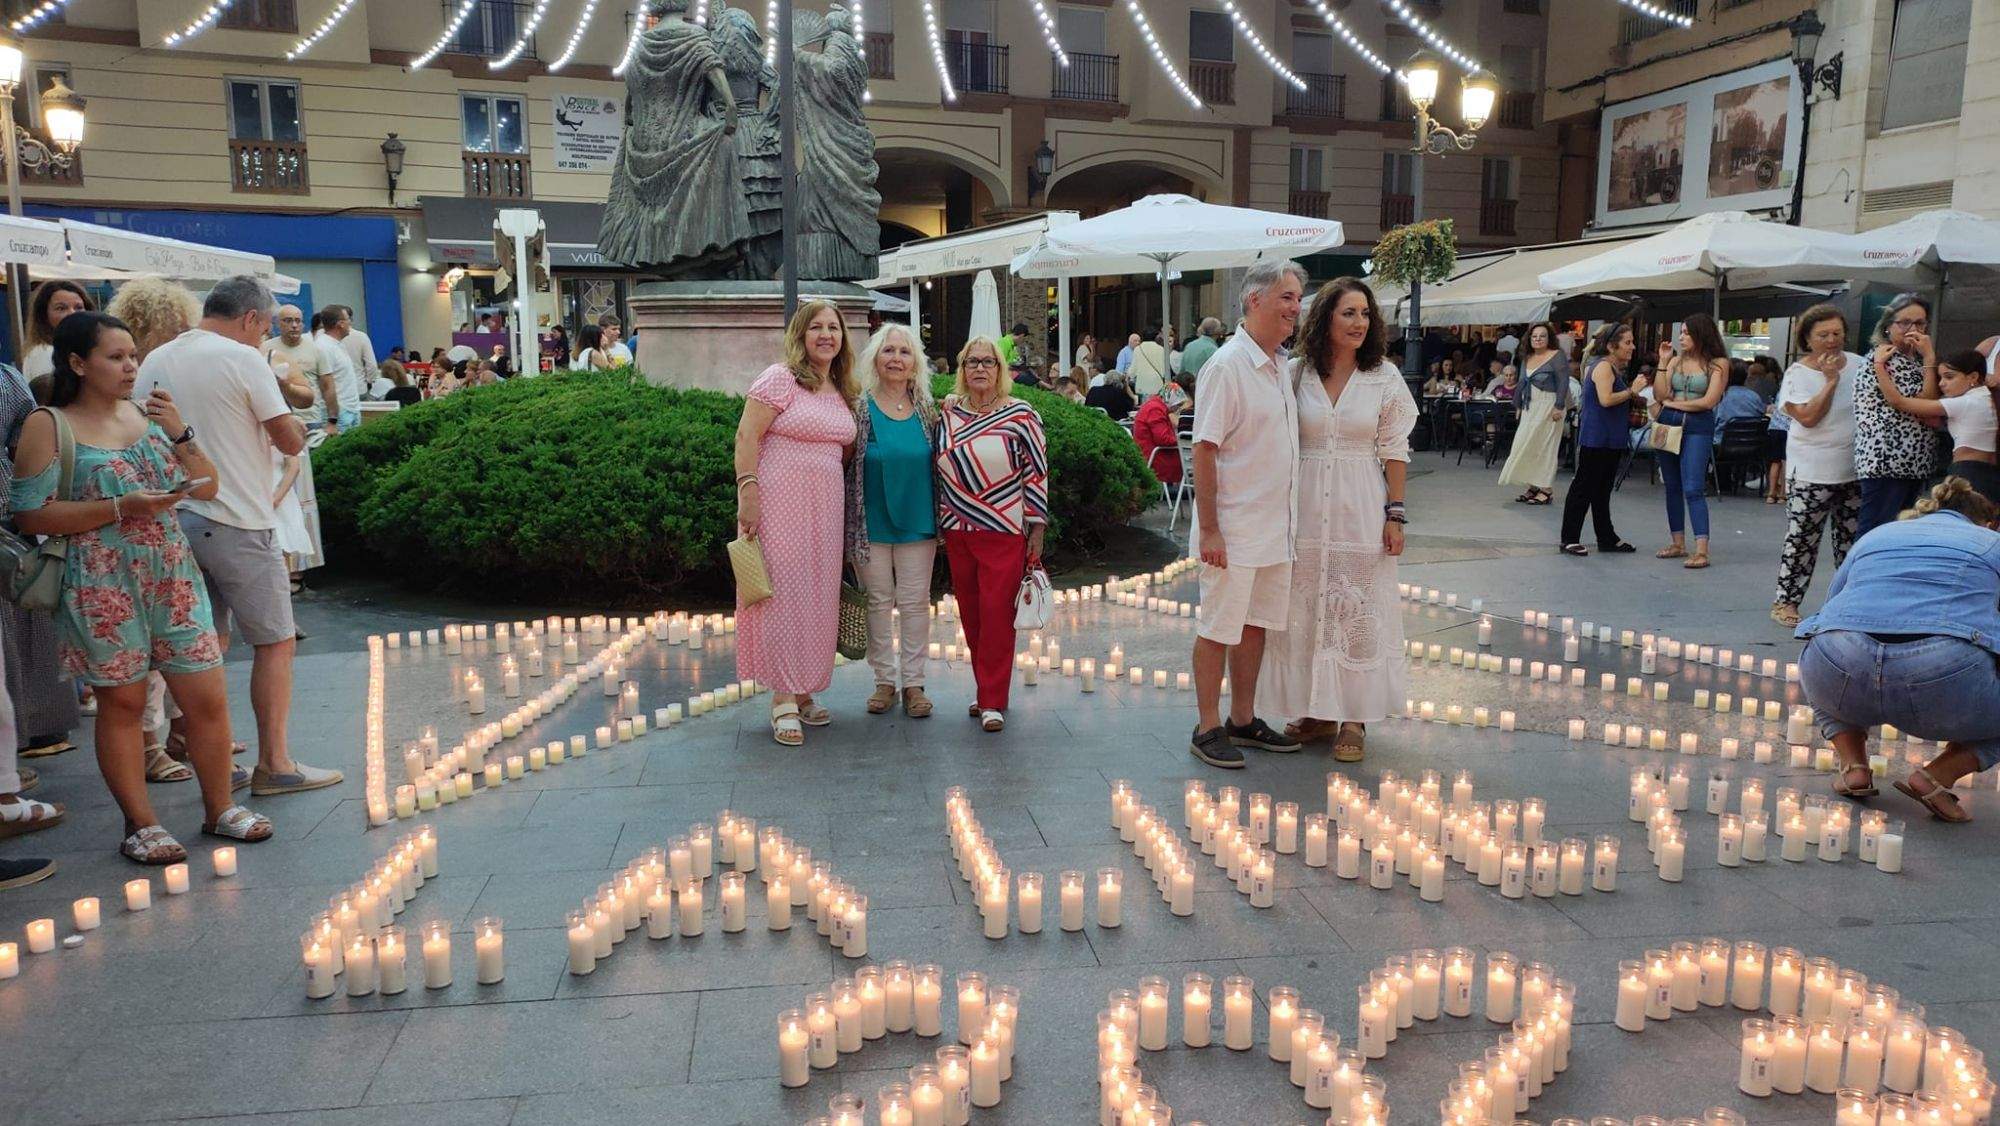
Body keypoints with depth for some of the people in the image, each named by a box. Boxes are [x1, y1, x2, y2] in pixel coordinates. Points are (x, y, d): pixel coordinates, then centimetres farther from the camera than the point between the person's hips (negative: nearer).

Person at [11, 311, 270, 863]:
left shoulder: (148, 413, 9)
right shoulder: (48, 426, -4)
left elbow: (207, 488, 9)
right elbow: (30, 515, -10)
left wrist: (180, 434, -6)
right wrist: (122, 508, -18)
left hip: (174, 579, 4)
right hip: (103, 588, -4)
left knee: (207, 699, 4)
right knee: (122, 704, 7)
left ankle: (220, 808, 21)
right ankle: (140, 825, 20)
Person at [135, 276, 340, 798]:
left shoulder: (155, 362, 11)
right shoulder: (243, 359, -9)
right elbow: (289, 440, -9)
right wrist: (298, 427, 12)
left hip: (174, 517, 7)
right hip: (235, 521, -7)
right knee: (275, 641, 1)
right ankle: (274, 764, 3)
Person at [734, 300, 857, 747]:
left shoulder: (843, 392, 15)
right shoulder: (780, 378, -6)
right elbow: (747, 436, -12)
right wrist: (748, 493, -19)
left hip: (824, 508, 7)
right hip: (779, 503, -7)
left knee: (817, 596, 8)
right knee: (781, 592, -5)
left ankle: (803, 690, 19)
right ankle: (783, 698, 2)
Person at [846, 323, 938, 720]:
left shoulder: (927, 409, 4)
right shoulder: (859, 407, -5)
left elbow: (939, 462, 13)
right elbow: (842, 462, -5)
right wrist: (851, 521, -8)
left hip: (916, 523, 2)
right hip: (871, 523, -2)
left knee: (915, 603, 6)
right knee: (879, 602, 8)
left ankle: (913, 683, 16)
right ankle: (884, 681, 20)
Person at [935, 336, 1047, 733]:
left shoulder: (1020, 415, -5)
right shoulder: (947, 413, 8)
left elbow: (1037, 474, -4)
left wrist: (1037, 532, -5)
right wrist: (940, 521, 15)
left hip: (1004, 532, -4)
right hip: (957, 532, 5)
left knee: (997, 613, -5)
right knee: (971, 615, 8)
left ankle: (993, 701, 4)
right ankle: (987, 691, 21)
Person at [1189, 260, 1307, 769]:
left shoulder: (1281, 367, 12)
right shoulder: (1227, 365, -14)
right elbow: (1204, 449, -17)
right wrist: (1209, 529, -20)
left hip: (1276, 528, 8)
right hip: (1234, 529, -8)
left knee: (1255, 625, 15)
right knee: (1218, 629, 1)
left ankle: (1243, 720, 26)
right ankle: (1207, 728, 12)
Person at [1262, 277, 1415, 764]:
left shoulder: (1384, 376, 0)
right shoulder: (1296, 373, 2)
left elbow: (1395, 450, 1)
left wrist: (1395, 514, -5)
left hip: (1361, 511, -1)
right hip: (1306, 509, 2)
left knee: (1358, 613, 3)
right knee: (1306, 611, 8)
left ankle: (1353, 718, 13)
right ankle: (1317, 711, 21)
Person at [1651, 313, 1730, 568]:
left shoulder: (1718, 363, -3)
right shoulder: (1676, 360, 8)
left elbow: (1708, 401, -10)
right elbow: (1661, 395, 0)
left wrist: (1672, 403, -4)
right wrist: (1663, 363, -4)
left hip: (1697, 428, -5)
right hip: (1668, 425, 5)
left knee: (1693, 488, -14)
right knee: (1672, 487, 9)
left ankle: (1701, 551, -15)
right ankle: (1677, 544, 17)